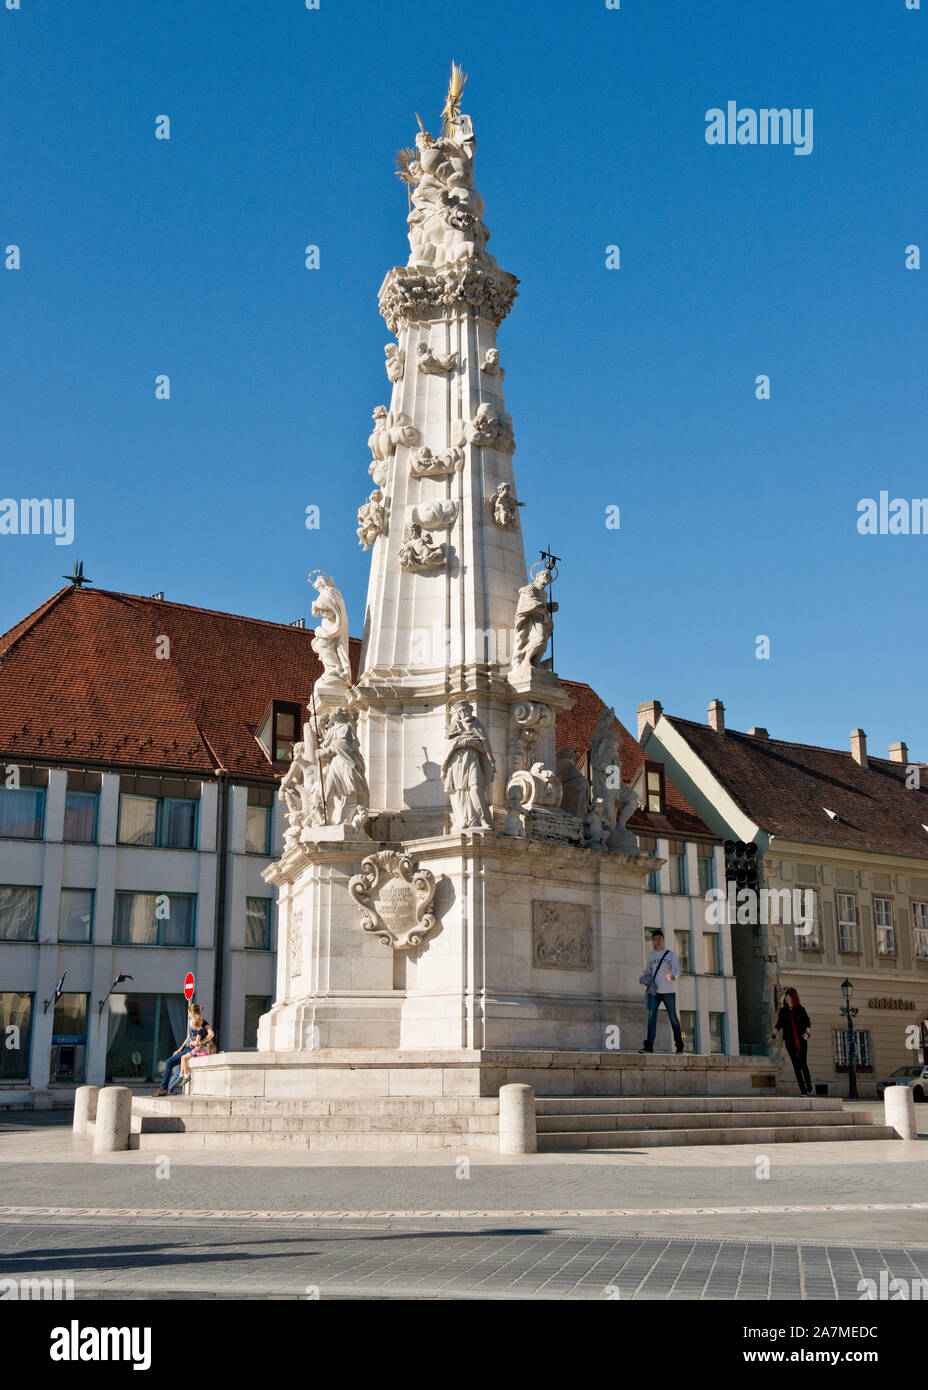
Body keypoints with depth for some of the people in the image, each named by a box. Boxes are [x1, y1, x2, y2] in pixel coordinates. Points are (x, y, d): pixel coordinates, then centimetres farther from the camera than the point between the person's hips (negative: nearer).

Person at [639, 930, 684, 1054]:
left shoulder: (670, 954, 2)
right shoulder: (650, 954, 13)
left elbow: (677, 968, -10)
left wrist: (673, 975, -32)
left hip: (668, 991, -3)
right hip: (654, 991, 3)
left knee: (673, 1018, 2)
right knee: (651, 1017, -10)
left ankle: (679, 1046, 13)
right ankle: (649, 1046, -15)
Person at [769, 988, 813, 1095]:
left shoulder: (800, 1009, 4)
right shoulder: (783, 1011, 10)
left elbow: (808, 1023, 8)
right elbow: (778, 1025, 14)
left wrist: (806, 1033, -7)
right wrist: (773, 1036, 5)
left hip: (801, 1040, -2)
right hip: (790, 1041, 2)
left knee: (803, 1064, -8)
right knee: (796, 1065, -2)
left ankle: (809, 1087, 5)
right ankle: (803, 1089, 1)